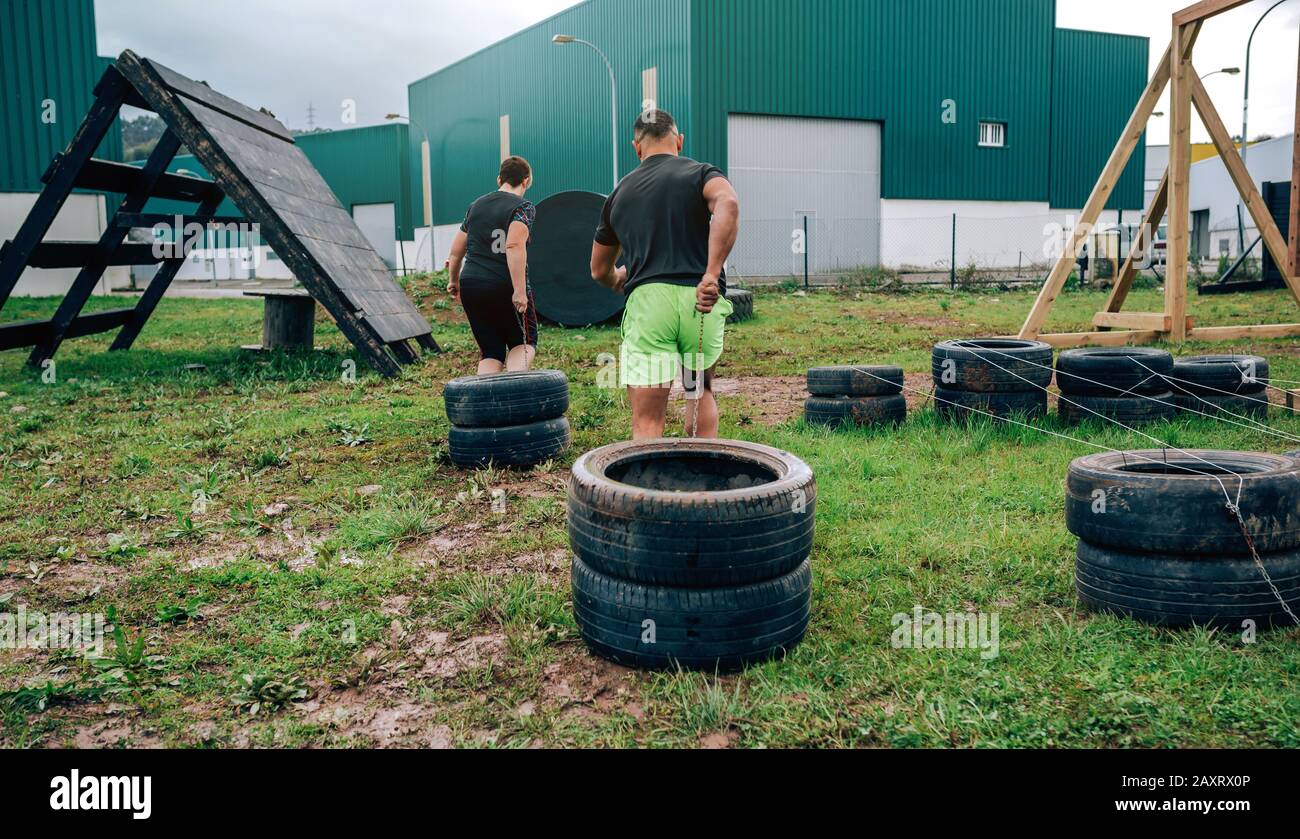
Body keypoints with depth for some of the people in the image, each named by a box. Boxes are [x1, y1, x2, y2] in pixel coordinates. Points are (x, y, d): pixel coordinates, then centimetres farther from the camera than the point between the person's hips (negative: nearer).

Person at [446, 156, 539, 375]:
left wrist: (453, 281, 34)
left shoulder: (475, 206, 15)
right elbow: (514, 246, -20)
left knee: (490, 351, 13)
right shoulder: (524, 207, -3)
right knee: (524, 342, 14)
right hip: (505, 288, -5)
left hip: (471, 286, 5)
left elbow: (456, 251, 18)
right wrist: (520, 291, -22)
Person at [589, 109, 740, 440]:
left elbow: (599, 271, 30)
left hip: (646, 300, 1)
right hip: (700, 302, 0)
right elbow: (728, 203, -16)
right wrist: (712, 274, -18)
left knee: (647, 421, 0)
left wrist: (617, 280, 53)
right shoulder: (701, 174, 10)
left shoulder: (620, 193, 20)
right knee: (700, 391, 25)